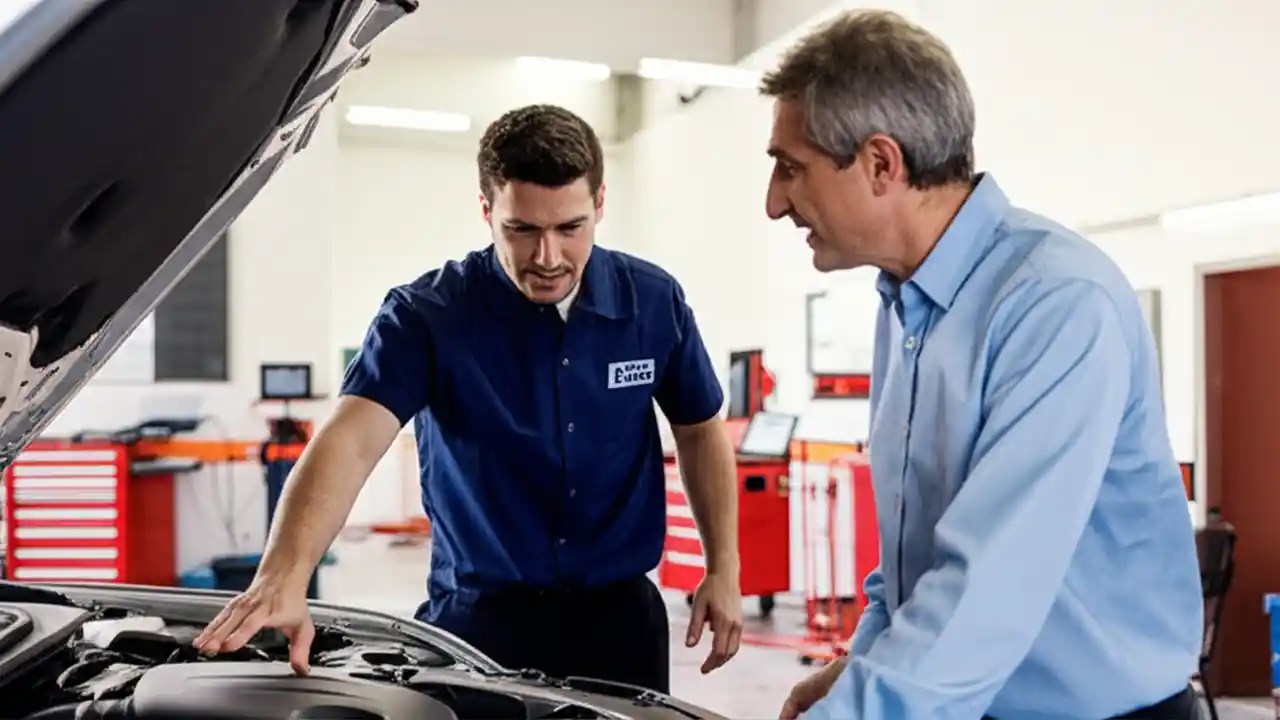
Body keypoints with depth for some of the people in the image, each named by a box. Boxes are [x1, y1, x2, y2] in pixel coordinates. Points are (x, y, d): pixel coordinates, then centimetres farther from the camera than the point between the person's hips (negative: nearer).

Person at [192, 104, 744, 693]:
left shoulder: (654, 301, -5)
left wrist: (723, 570, 2)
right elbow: (352, 439, -29)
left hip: (620, 610, 3)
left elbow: (701, 430, 8)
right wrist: (283, 578, -44)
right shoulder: (427, 313, -15)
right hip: (478, 614, -2)